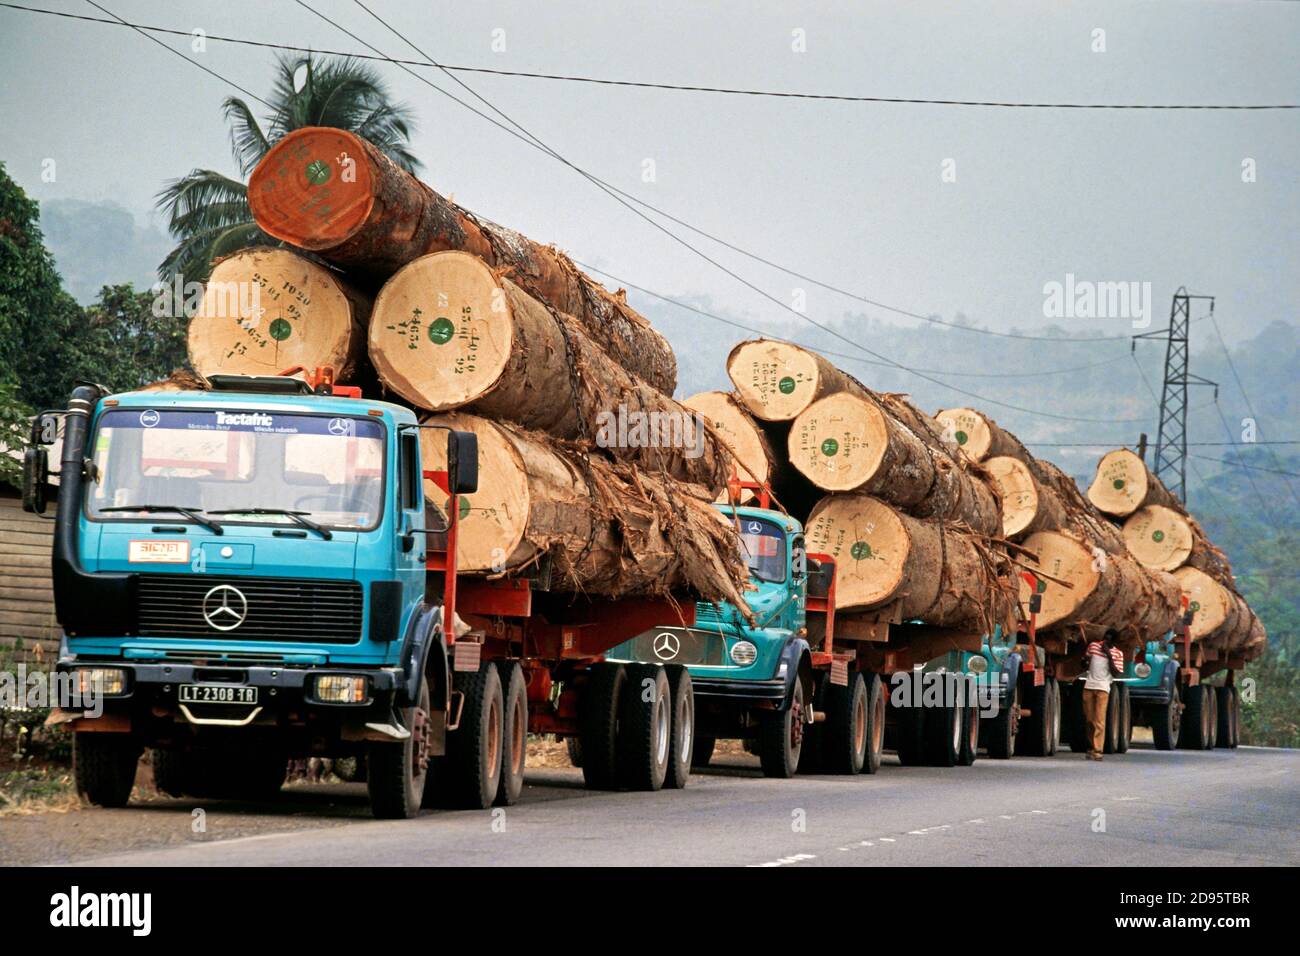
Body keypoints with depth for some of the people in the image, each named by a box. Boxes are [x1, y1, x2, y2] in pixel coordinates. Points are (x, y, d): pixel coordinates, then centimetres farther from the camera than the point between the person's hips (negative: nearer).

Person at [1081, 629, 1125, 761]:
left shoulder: (1117, 654, 0)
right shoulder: (1093, 645, 9)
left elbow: (1116, 674, -7)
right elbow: (1084, 663, 21)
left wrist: (1109, 656, -14)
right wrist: (1086, 661, -3)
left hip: (1103, 688, -4)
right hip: (1089, 686, 4)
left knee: (1099, 720, -11)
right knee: (1089, 719, 6)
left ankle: (1098, 750, -13)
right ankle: (1091, 747, 17)